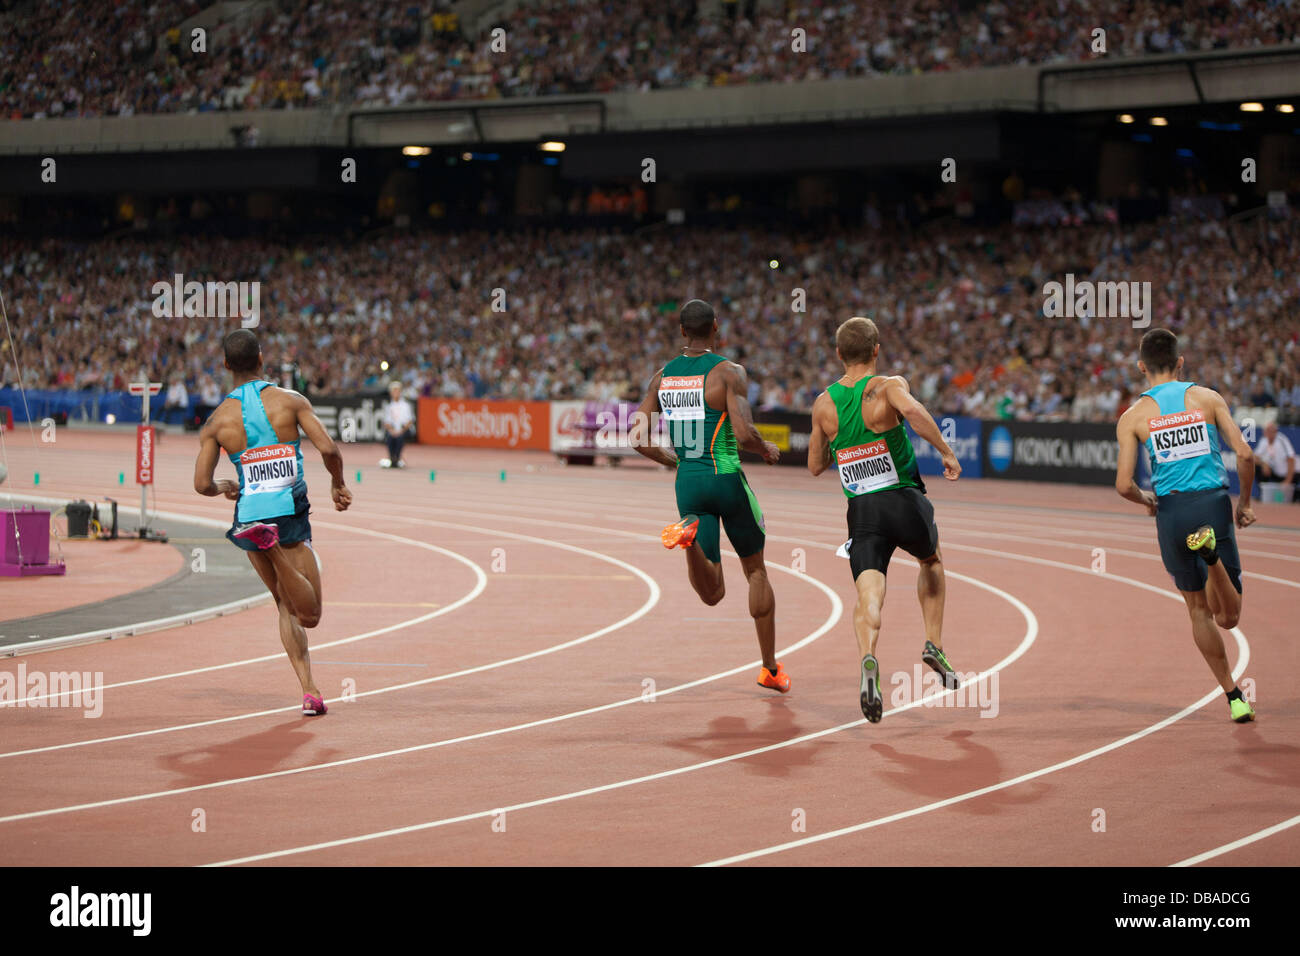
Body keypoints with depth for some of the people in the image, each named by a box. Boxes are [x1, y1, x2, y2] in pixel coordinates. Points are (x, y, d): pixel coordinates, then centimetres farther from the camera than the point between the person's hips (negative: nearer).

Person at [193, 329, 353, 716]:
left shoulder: (217, 420, 1)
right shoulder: (291, 401, -3)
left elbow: (202, 484, -1)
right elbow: (328, 448, -13)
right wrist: (338, 484, 7)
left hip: (250, 513, 3)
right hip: (292, 513, -3)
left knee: (286, 608, 17)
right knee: (309, 614, -3)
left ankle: (309, 690, 6)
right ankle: (275, 549, -30)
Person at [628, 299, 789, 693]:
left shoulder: (662, 377, 8)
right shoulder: (729, 372, -9)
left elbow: (637, 438, 6)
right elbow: (744, 434, -20)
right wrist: (767, 450, 2)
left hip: (688, 483, 4)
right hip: (726, 478, -3)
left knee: (712, 593, 3)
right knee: (756, 571, 17)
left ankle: (688, 531, -28)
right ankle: (770, 668, 22)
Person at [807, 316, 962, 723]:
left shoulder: (823, 404, 7)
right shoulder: (888, 386, -6)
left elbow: (815, 465, 16)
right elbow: (912, 410, -29)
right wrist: (946, 452, -19)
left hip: (861, 509, 2)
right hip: (905, 502, -1)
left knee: (868, 596, -8)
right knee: (931, 560, 29)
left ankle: (868, 660, -37)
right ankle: (934, 645, 21)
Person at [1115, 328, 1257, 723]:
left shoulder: (1133, 416, 2)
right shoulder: (1207, 398, 3)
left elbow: (1123, 485, -5)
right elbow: (1245, 454, -4)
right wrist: (1244, 503, 11)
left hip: (1172, 512, 0)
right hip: (1214, 503, 0)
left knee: (1199, 611, 14)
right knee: (1228, 617, 3)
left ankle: (1234, 698, 12)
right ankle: (1212, 553, -28)